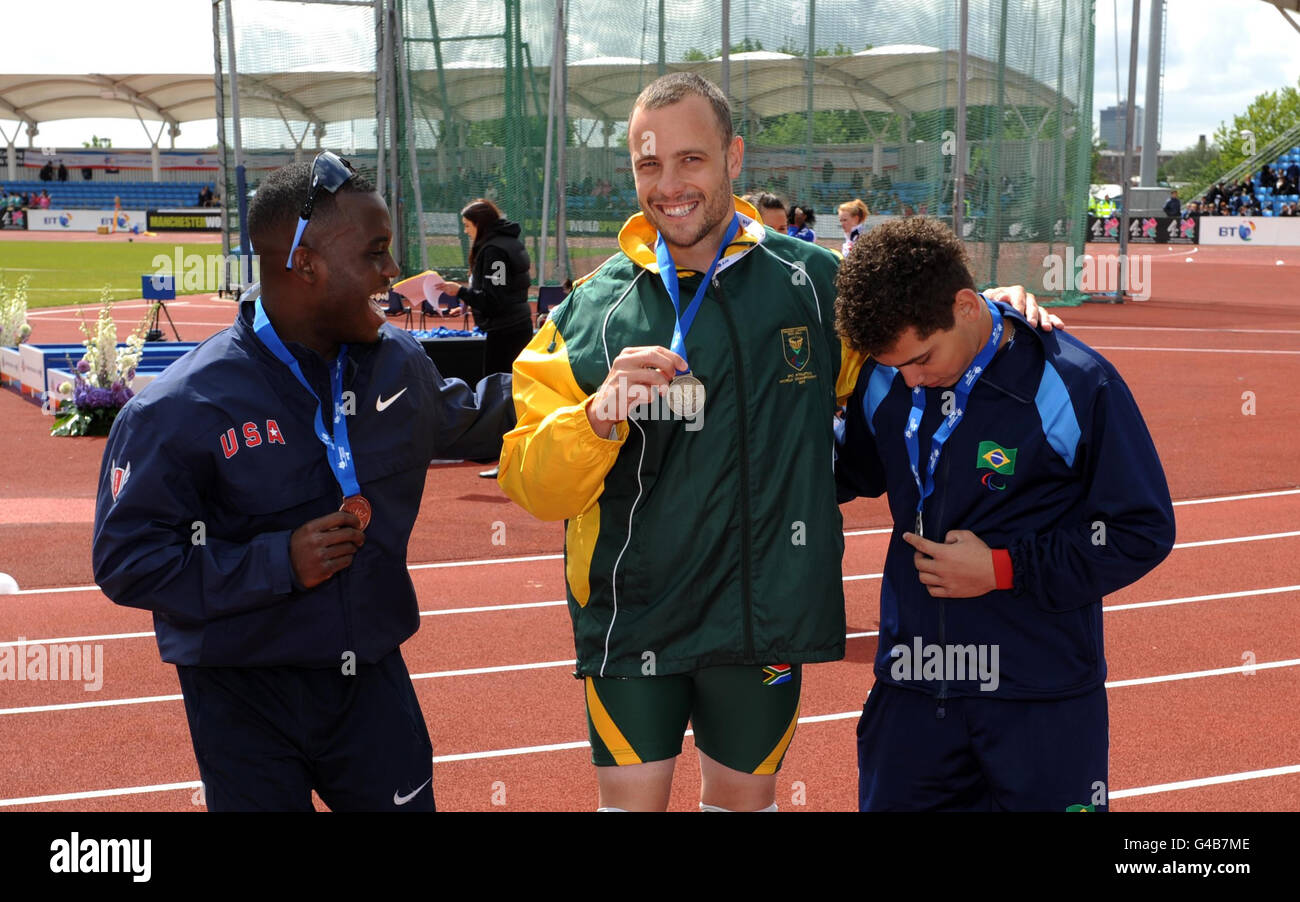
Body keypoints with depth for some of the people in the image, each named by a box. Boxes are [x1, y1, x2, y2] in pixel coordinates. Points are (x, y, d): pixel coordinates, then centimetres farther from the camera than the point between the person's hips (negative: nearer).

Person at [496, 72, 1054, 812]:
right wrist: (599, 415, -25)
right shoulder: (592, 310, -2)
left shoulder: (815, 282, -2)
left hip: (766, 613, 1)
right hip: (633, 623, -1)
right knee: (632, 797, 3)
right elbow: (531, 487, -7)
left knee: (745, 795, 17)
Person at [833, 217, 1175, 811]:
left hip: (1042, 699, -4)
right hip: (912, 690, 4)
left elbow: (1143, 532, -9)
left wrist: (1005, 569, -14)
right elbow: (848, 473, 20)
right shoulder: (885, 383, 1)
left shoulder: (1076, 385, -14)